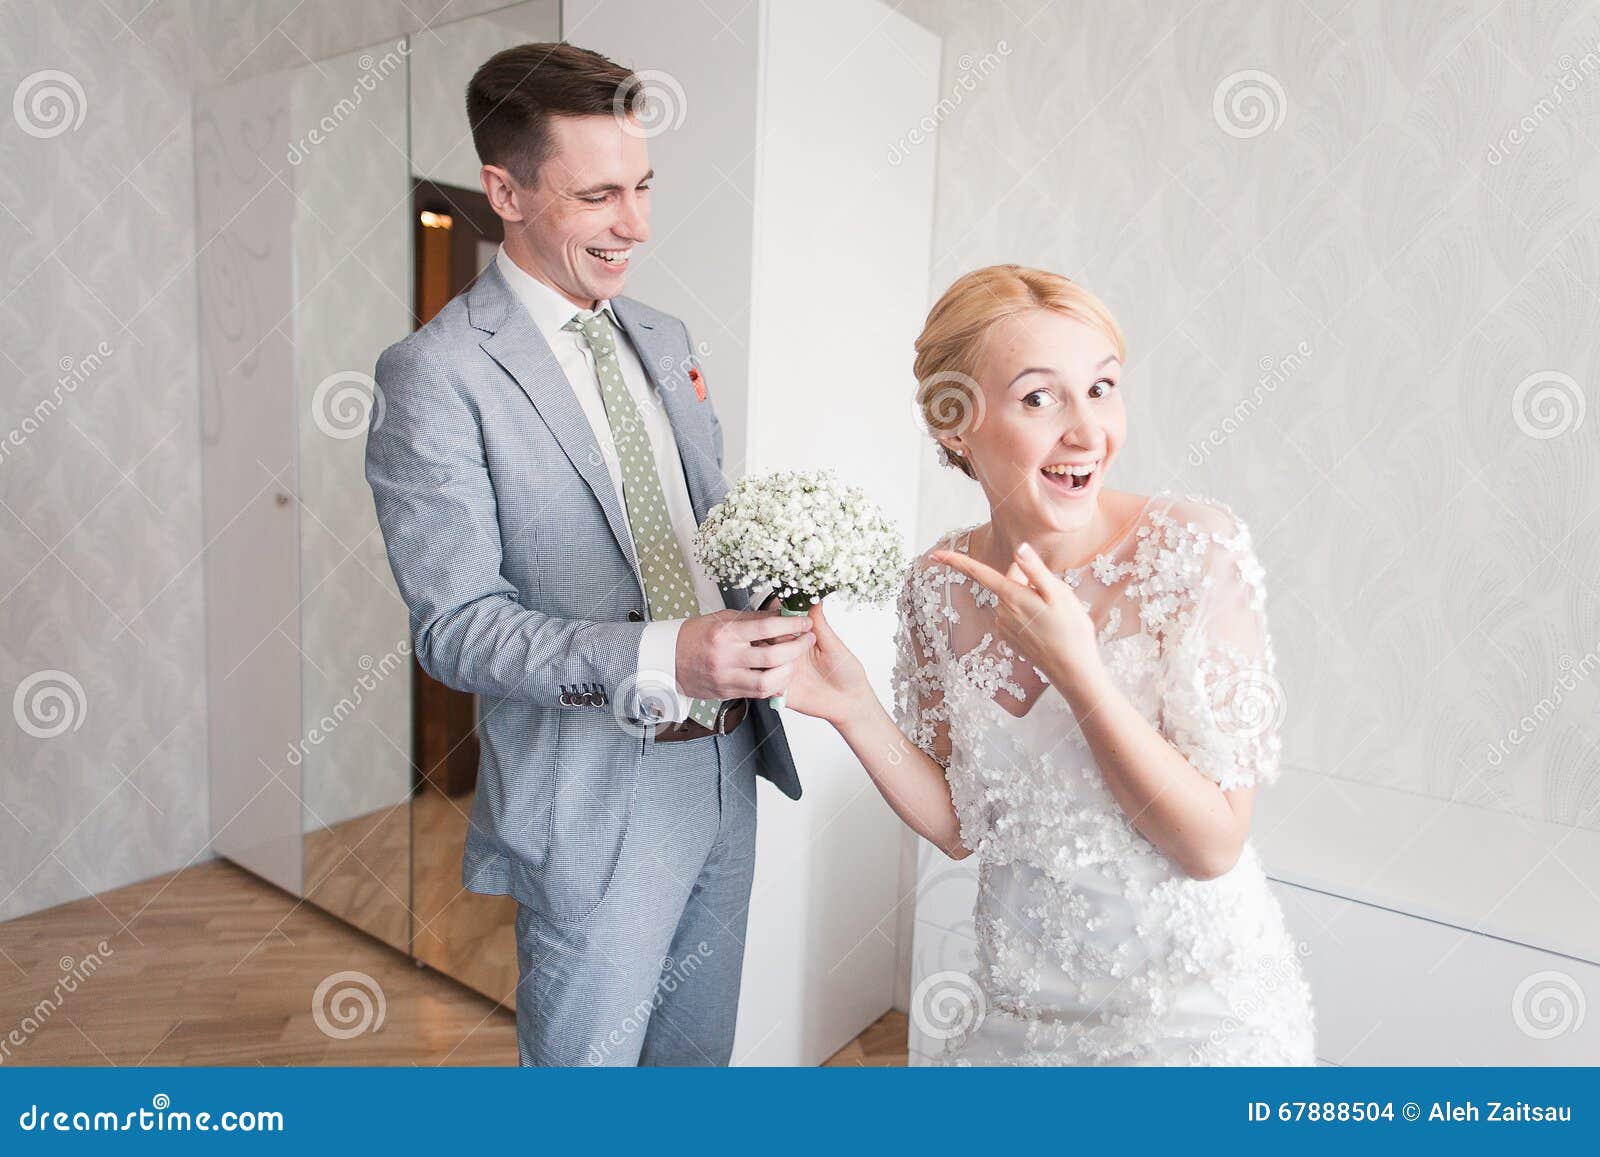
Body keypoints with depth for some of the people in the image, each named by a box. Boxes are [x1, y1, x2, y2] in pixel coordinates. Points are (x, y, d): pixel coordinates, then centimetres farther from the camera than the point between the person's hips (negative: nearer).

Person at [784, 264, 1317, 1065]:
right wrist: (855, 712, -15)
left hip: (1195, 1013, -3)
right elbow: (963, 827, -1)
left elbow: (1212, 844, -19)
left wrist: (1075, 668, -30)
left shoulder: (1194, 548, -20)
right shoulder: (938, 587, -8)